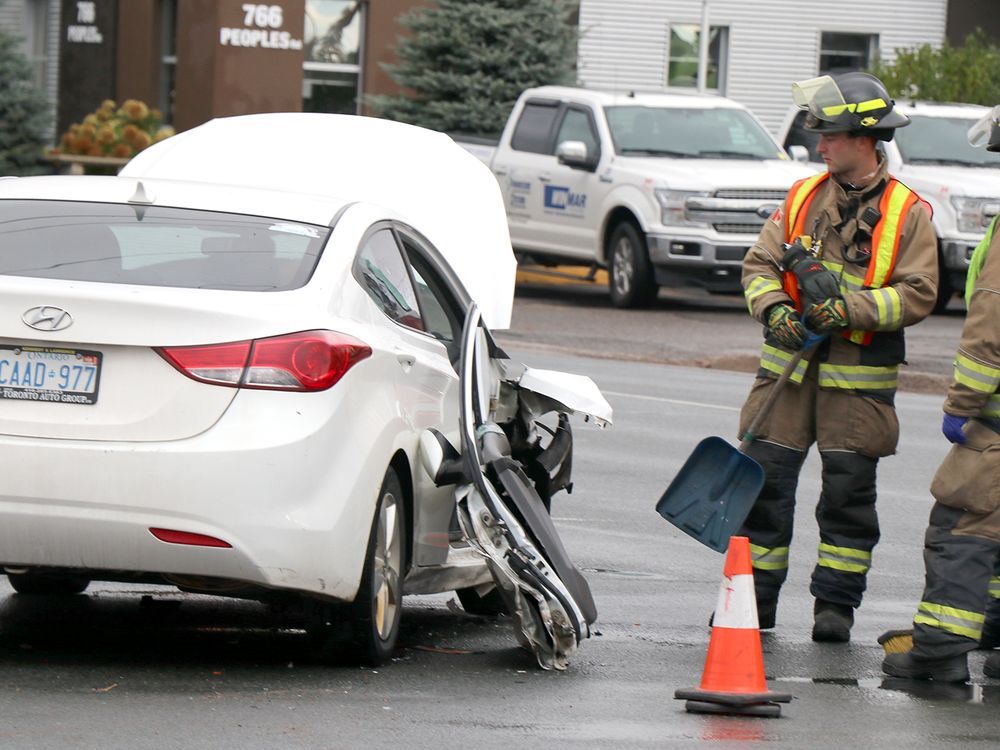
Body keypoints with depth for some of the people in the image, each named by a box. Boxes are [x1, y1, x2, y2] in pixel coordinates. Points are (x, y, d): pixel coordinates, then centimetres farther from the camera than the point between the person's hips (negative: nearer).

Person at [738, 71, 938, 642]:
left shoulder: (908, 214, -3)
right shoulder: (803, 198, 9)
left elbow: (919, 294, -8)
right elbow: (760, 263, 9)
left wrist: (853, 309, -19)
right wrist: (774, 308, -11)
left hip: (859, 380, -3)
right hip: (791, 363, 3)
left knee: (849, 492, 1)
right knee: (764, 482, 1)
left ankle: (836, 602, 11)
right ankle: (754, 597, 9)